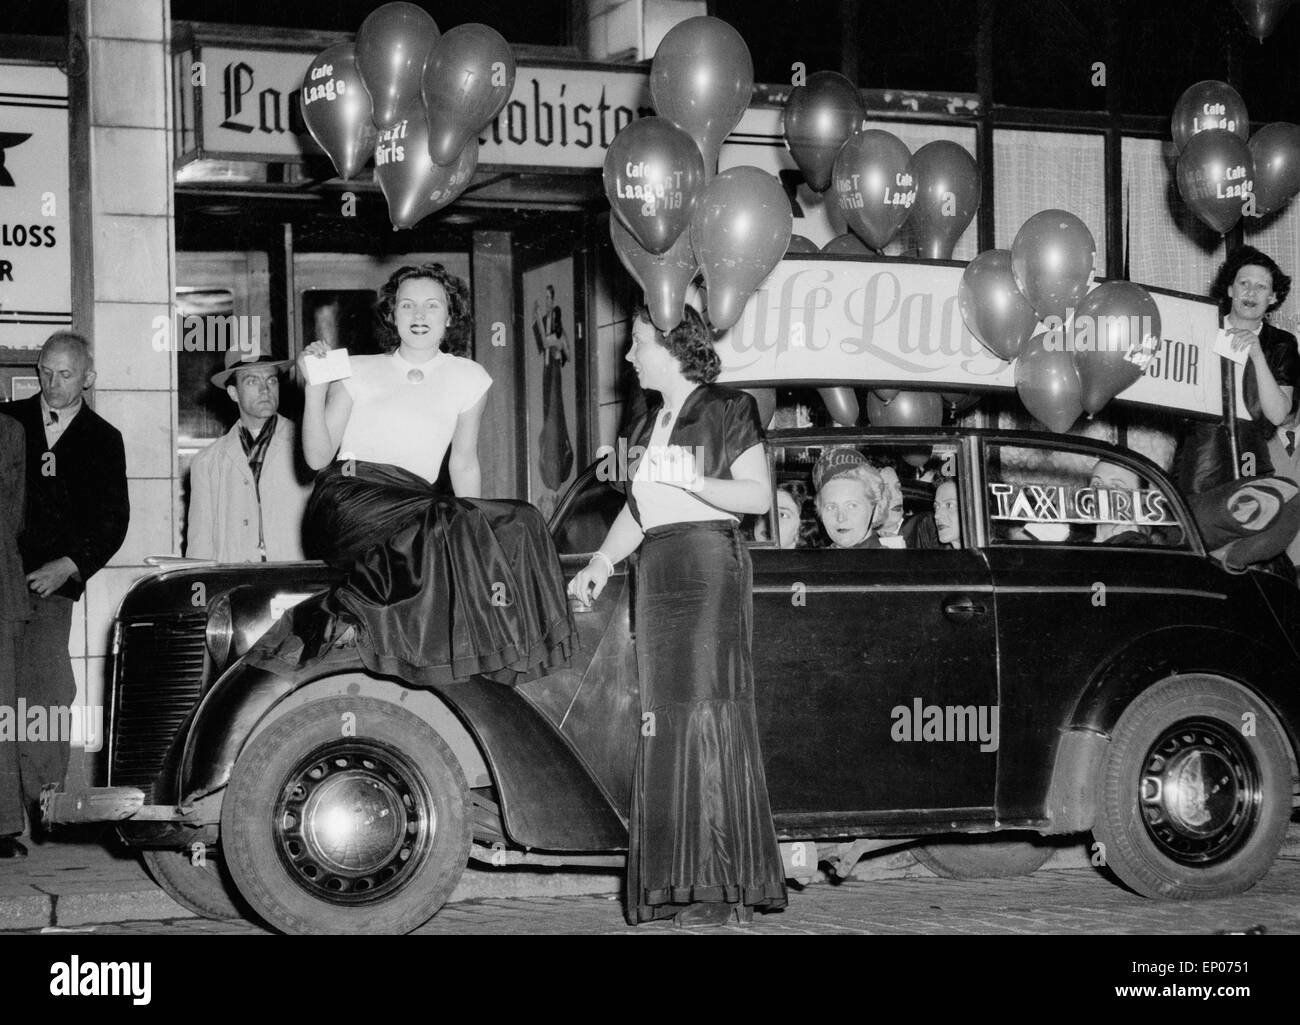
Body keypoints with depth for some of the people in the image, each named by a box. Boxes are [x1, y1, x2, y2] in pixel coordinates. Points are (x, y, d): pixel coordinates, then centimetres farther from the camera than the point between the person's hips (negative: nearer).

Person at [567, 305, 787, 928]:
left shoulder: (726, 411, 0)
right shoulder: (651, 424, 21)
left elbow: (758, 496, -6)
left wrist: (690, 479, -15)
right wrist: (602, 561, 8)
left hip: (709, 567, -7)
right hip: (656, 571, 7)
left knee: (707, 712, -12)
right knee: (663, 719, 3)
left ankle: (723, 884, -12)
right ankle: (673, 882, 4)